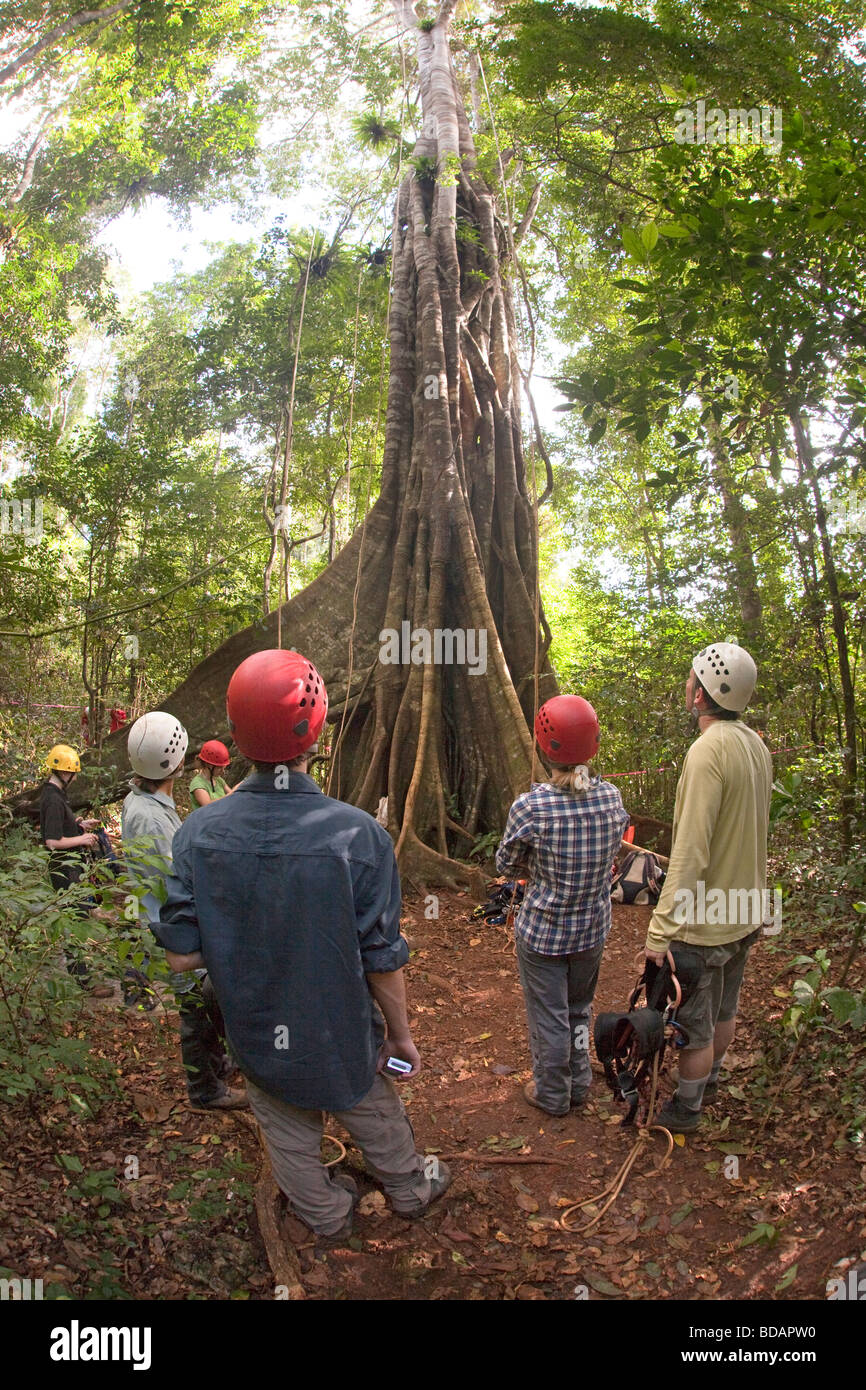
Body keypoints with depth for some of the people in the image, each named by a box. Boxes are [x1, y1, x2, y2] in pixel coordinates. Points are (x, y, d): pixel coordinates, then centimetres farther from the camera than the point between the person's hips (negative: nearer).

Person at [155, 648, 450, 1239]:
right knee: (376, 1120, 27)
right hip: (341, 1037, -2)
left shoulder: (199, 834, -20)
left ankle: (327, 1214, 53)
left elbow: (183, 956, -13)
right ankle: (411, 1189, 54)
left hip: (256, 1036, 2)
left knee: (291, 1140, 27)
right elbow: (383, 962, -20)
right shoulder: (358, 834, -28)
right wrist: (401, 1034, -2)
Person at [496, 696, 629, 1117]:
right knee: (580, 1008, 25)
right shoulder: (611, 798, -13)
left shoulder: (530, 807, -24)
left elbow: (506, 865, -8)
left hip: (542, 930, -4)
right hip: (593, 928, 4)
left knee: (549, 1015, 15)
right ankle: (579, 1085, 42)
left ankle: (552, 1094, 34)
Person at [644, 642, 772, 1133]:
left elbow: (690, 853, -30)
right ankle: (708, 1080, 47)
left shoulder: (708, 751, -27)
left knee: (694, 1025, 11)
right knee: (725, 1009, 26)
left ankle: (685, 1111, 29)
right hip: (744, 909, 9)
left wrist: (661, 929, -26)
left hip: (704, 921, -9)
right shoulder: (755, 745, 1)